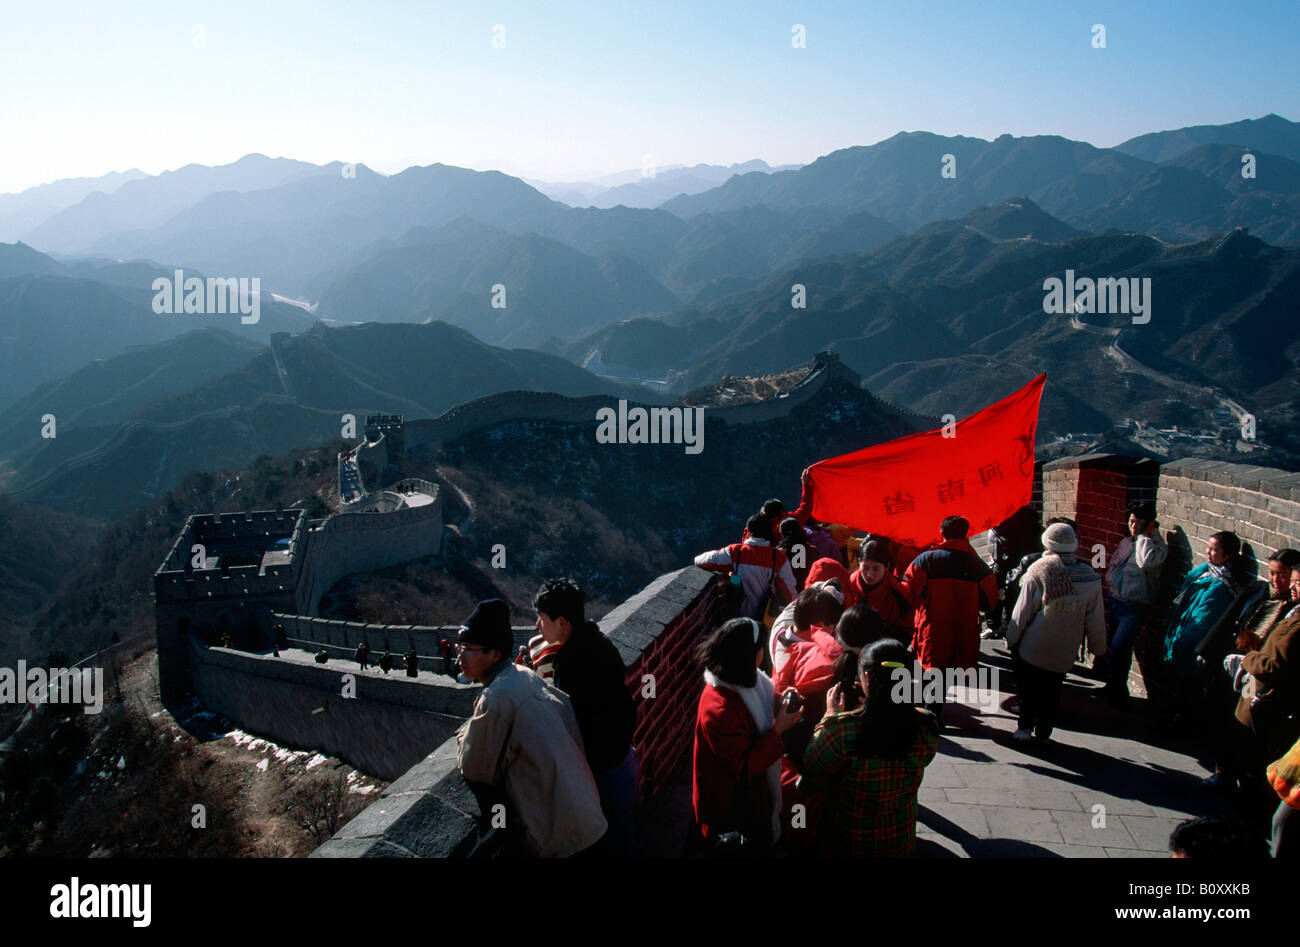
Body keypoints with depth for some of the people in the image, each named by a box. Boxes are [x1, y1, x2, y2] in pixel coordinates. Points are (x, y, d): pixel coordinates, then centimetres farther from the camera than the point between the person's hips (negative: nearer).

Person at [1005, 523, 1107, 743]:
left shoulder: (1037, 571, -16)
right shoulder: (1090, 578, -10)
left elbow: (1022, 611, -11)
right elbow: (1095, 620, -2)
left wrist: (1011, 639, 1)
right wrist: (1099, 648, 13)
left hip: (1032, 647, -2)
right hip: (1064, 651, 2)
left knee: (1028, 687, 16)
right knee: (1052, 692, 17)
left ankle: (1025, 727, 12)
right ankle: (1043, 733, 22)